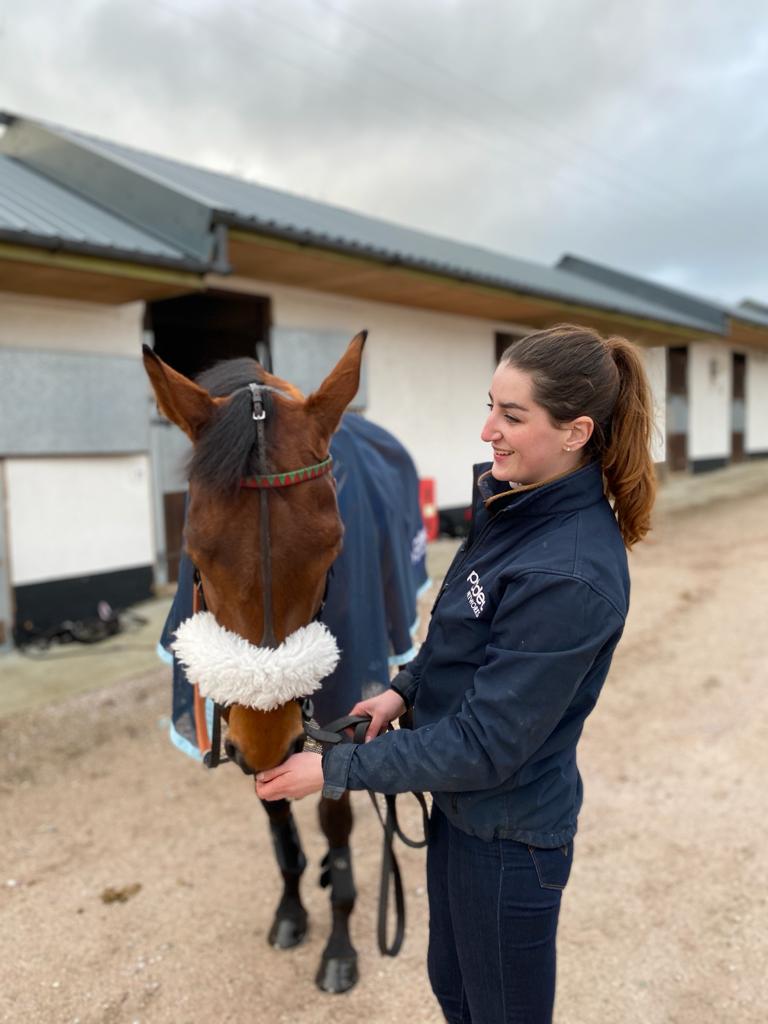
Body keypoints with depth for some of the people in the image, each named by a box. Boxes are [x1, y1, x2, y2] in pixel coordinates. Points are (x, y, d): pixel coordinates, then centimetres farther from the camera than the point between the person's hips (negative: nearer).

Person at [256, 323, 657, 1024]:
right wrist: (405, 688, -2)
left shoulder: (570, 576, -32)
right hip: (460, 806, 8)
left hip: (508, 836, -8)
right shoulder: (514, 502, -4)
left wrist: (335, 770, -20)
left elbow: (484, 745, -26)